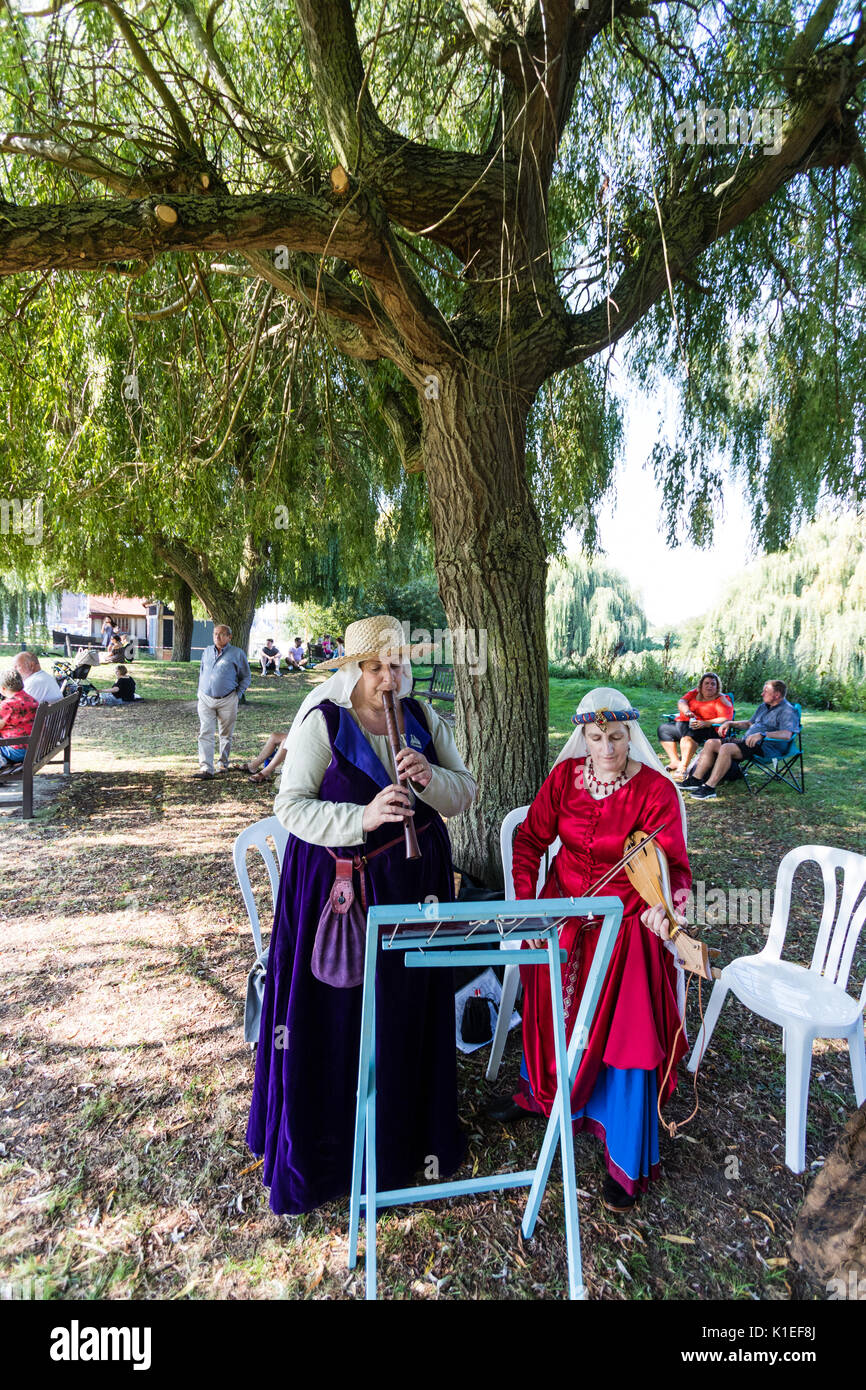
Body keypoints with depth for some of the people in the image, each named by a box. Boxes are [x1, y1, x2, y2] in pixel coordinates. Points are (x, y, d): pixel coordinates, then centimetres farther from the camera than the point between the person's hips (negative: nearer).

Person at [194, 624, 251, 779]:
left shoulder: (237, 654, -1)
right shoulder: (207, 652, 11)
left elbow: (246, 677, 7)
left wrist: (238, 694, -1)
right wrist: (200, 692, 16)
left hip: (227, 701, -2)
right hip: (205, 699, 2)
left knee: (226, 734, 9)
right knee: (205, 733, -8)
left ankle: (223, 763, 27)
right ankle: (206, 768, -11)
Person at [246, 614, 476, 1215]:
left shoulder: (424, 719, 3)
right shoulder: (322, 722, -10)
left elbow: (465, 792, 4)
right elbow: (291, 805, -12)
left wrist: (430, 777, -17)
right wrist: (362, 818, -25)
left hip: (415, 882, 4)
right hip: (342, 886, -3)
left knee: (412, 1006, 12)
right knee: (338, 1013, 4)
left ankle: (408, 1133, 36)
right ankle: (326, 1146, 29)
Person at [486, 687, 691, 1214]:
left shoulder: (656, 791, -15)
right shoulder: (565, 776, -6)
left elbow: (673, 867, -20)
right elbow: (531, 839, 0)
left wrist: (663, 905, -42)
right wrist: (526, 901, -9)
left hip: (627, 919, -3)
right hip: (563, 914, 4)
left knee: (626, 1028, -6)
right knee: (549, 1007, 16)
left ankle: (629, 1161, 18)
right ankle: (539, 1091, 49)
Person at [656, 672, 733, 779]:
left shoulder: (722, 700, 2)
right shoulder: (694, 693, 17)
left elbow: (725, 720, -11)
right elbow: (681, 702, 2)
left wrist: (705, 723, -25)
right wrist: (686, 711, -23)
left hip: (706, 730, -8)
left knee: (689, 733, -38)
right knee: (663, 729, -4)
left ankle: (683, 766, -39)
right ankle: (675, 761, -2)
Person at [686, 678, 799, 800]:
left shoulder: (787, 710, -8)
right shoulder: (764, 706, 23)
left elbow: (787, 734, -25)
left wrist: (762, 734, -35)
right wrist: (730, 723, 20)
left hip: (764, 747, -10)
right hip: (746, 741, 10)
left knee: (726, 748, -33)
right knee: (710, 743, -3)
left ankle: (710, 788, -32)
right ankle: (696, 780, -6)